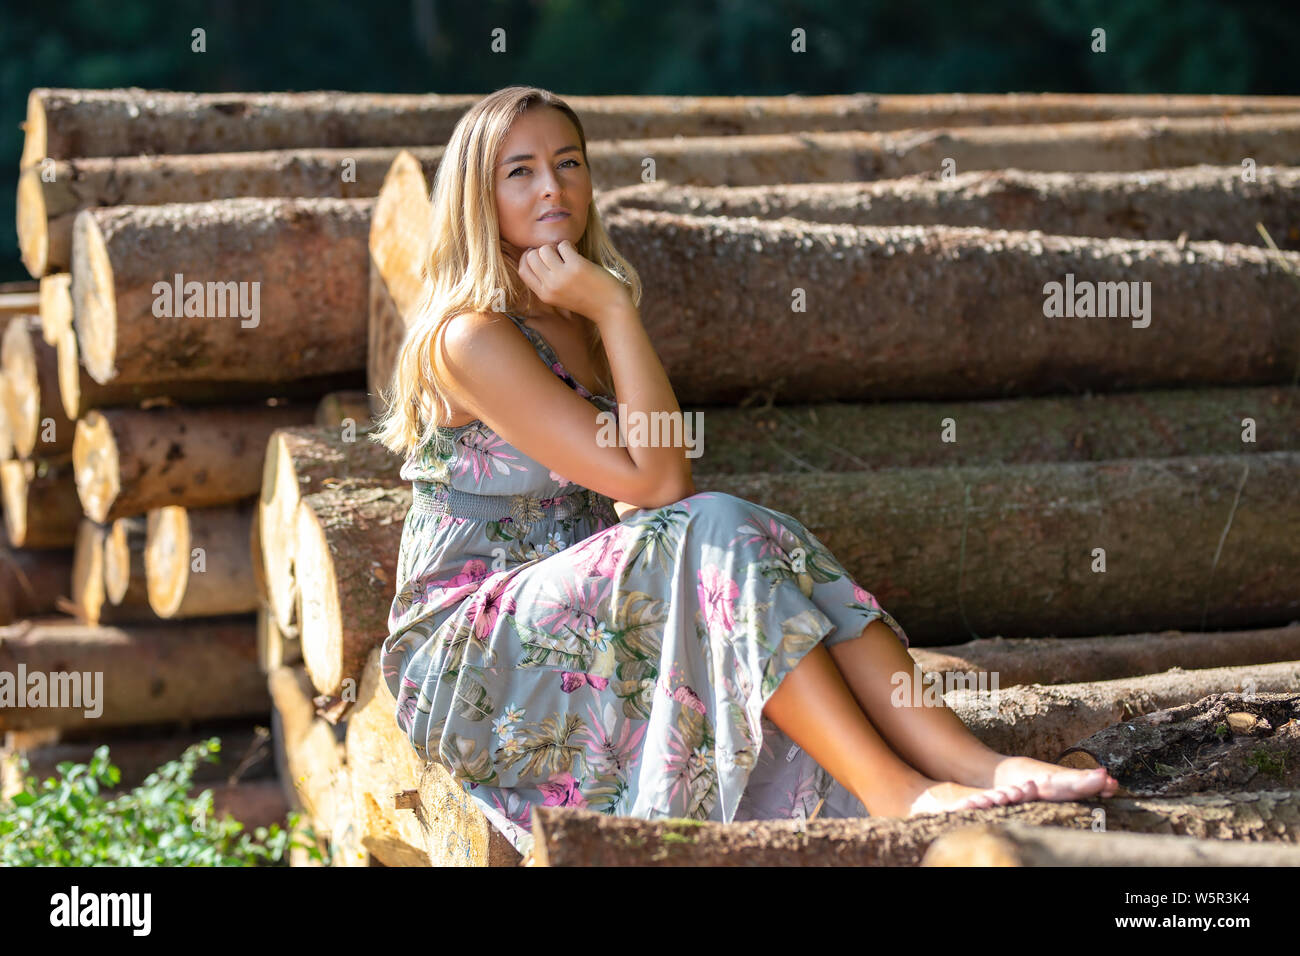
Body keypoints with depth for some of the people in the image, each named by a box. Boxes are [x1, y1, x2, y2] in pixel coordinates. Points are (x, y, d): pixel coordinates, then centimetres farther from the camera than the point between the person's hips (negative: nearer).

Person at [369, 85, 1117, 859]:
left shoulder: (576, 328, 14)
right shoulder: (470, 337, -14)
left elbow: (664, 484, 9)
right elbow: (652, 482, -20)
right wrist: (615, 310, -19)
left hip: (578, 617, 7)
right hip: (469, 657, -7)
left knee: (770, 542, -17)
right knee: (717, 532, -28)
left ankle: (977, 764, -30)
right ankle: (893, 793, -33)